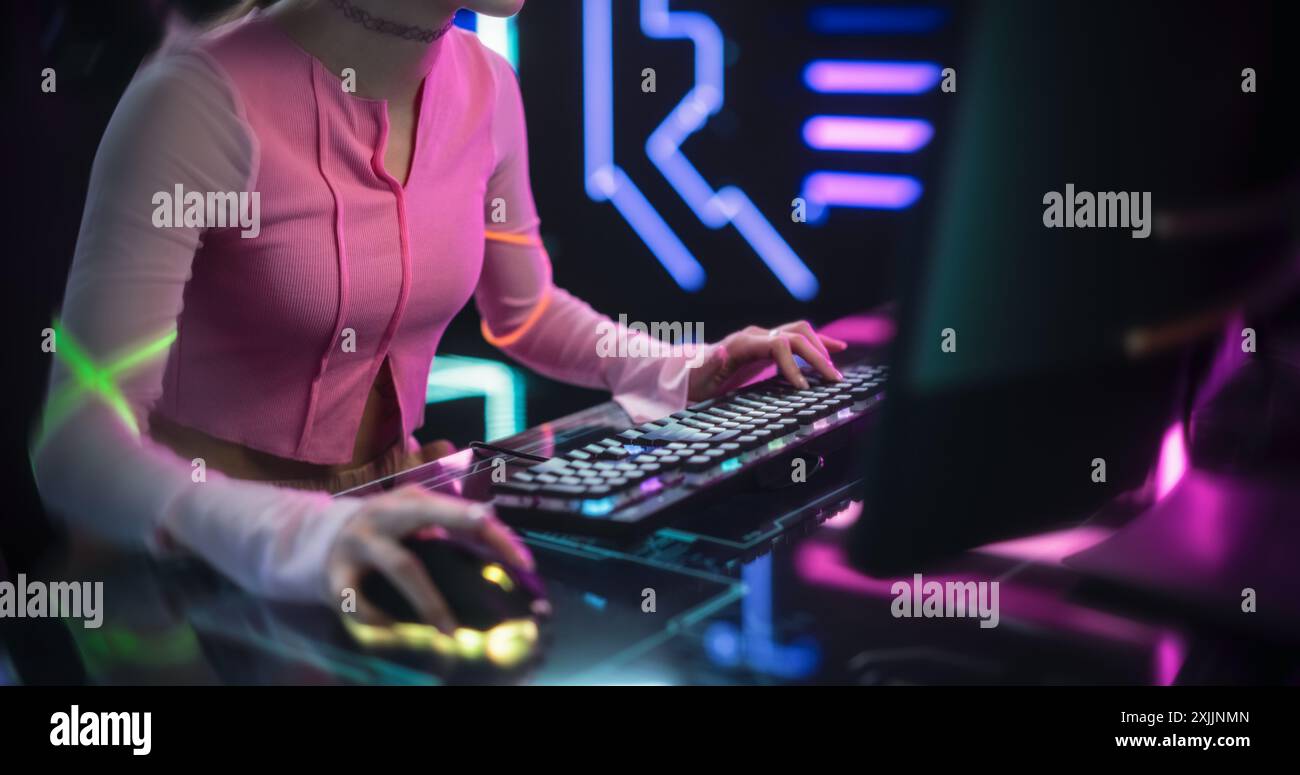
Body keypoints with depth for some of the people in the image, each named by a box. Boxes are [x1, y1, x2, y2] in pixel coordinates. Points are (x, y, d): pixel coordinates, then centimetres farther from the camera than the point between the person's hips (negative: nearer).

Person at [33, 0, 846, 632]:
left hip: (386, 493, 6)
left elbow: (522, 311, 14)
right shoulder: (205, 100, -23)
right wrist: (280, 533, -47)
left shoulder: (484, 86, -4)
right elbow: (80, 441, -29)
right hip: (216, 530, -5)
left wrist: (682, 373, -4)